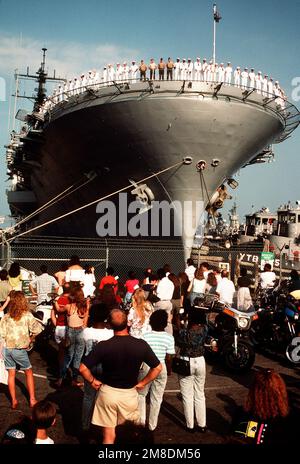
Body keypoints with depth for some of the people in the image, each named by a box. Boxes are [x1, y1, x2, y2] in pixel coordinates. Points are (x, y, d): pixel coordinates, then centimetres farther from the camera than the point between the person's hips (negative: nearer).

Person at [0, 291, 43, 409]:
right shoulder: (26, 315, -10)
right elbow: (36, 329, -18)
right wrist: (30, 340, -3)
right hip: (20, 349, -3)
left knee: (11, 374, 14)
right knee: (29, 373, 14)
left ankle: (13, 401, 19)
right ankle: (32, 399, 15)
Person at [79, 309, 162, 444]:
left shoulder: (103, 346, -19)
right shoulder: (141, 345, -14)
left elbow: (83, 368, -16)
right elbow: (158, 368, -6)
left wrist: (93, 381, 1)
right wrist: (142, 383, 5)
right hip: (130, 393, -1)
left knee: (109, 435, 15)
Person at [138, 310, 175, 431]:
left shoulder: (146, 336, -11)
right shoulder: (169, 338, -9)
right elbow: (168, 358, -6)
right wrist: (169, 370, 10)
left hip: (146, 367, -1)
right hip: (161, 368, 1)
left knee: (141, 394, 20)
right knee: (156, 398, 14)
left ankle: (141, 421, 18)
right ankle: (152, 425, 24)